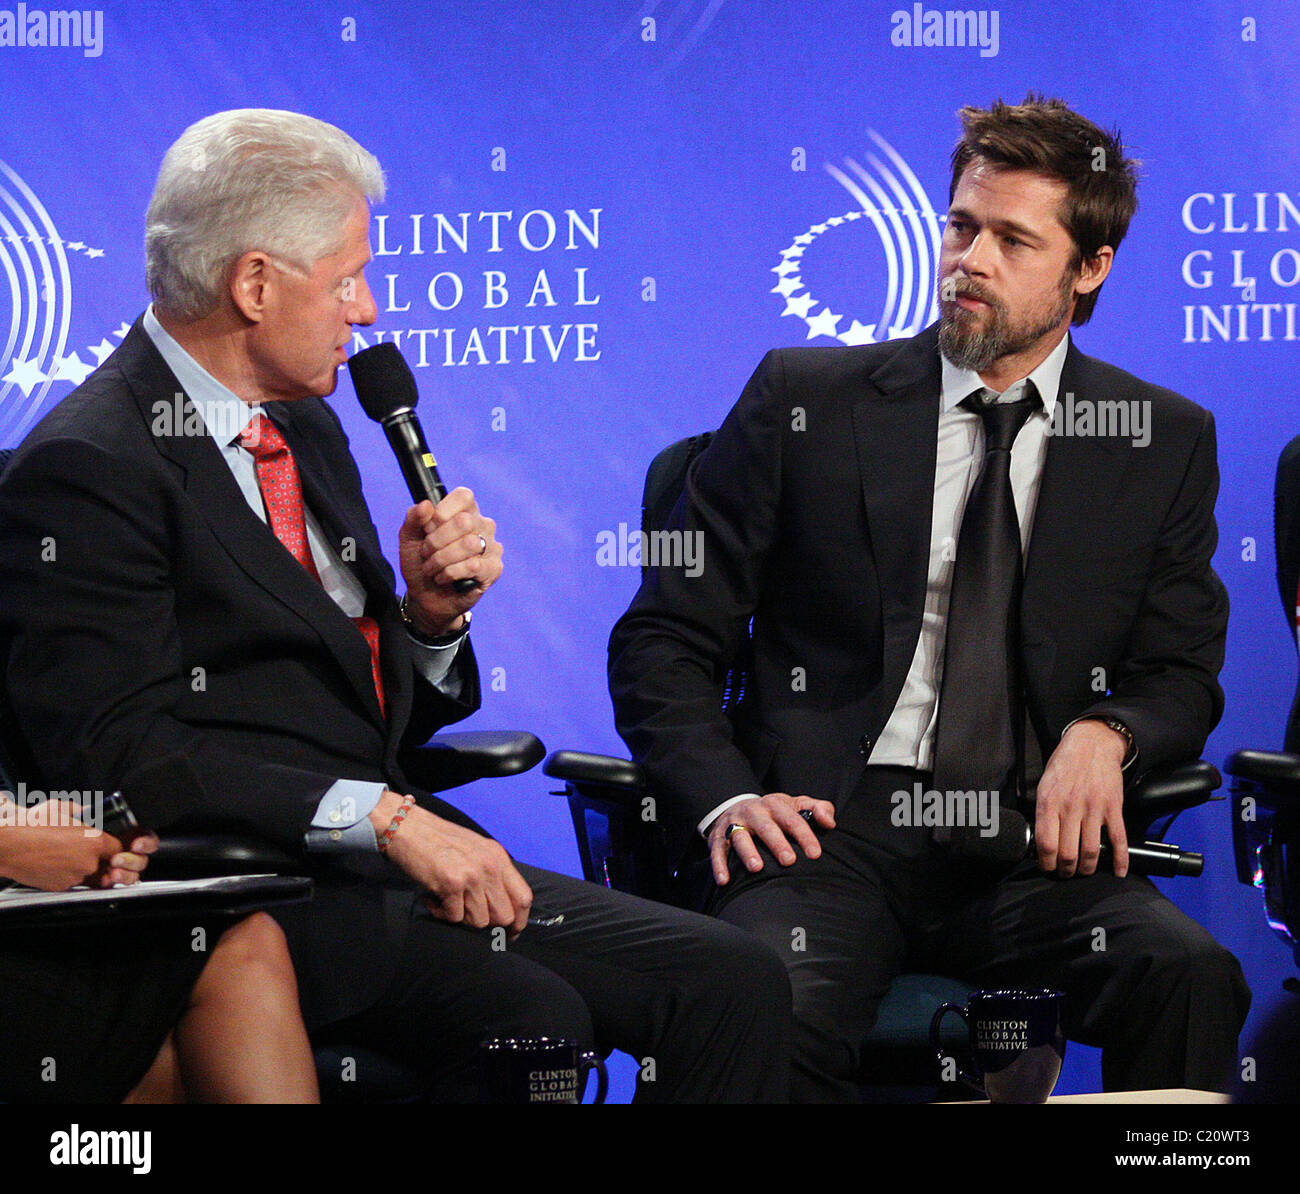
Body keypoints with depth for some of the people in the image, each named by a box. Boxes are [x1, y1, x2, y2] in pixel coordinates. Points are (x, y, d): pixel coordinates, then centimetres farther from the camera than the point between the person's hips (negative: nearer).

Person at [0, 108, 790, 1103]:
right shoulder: (86, 468, -9)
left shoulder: (307, 428, 20)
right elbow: (121, 750, -19)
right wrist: (382, 815, -22)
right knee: (528, 1018, -32)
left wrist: (433, 614, 2)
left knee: (736, 981, -9)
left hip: (396, 870, 8)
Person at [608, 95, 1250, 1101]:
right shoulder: (805, 400, 9)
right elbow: (662, 641, 9)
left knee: (1190, 976, -30)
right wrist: (725, 798, -10)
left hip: (1029, 845, 2)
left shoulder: (1164, 442, 14)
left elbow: (1183, 673, 16)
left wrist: (1104, 733, -9)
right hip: (831, 830, -2)